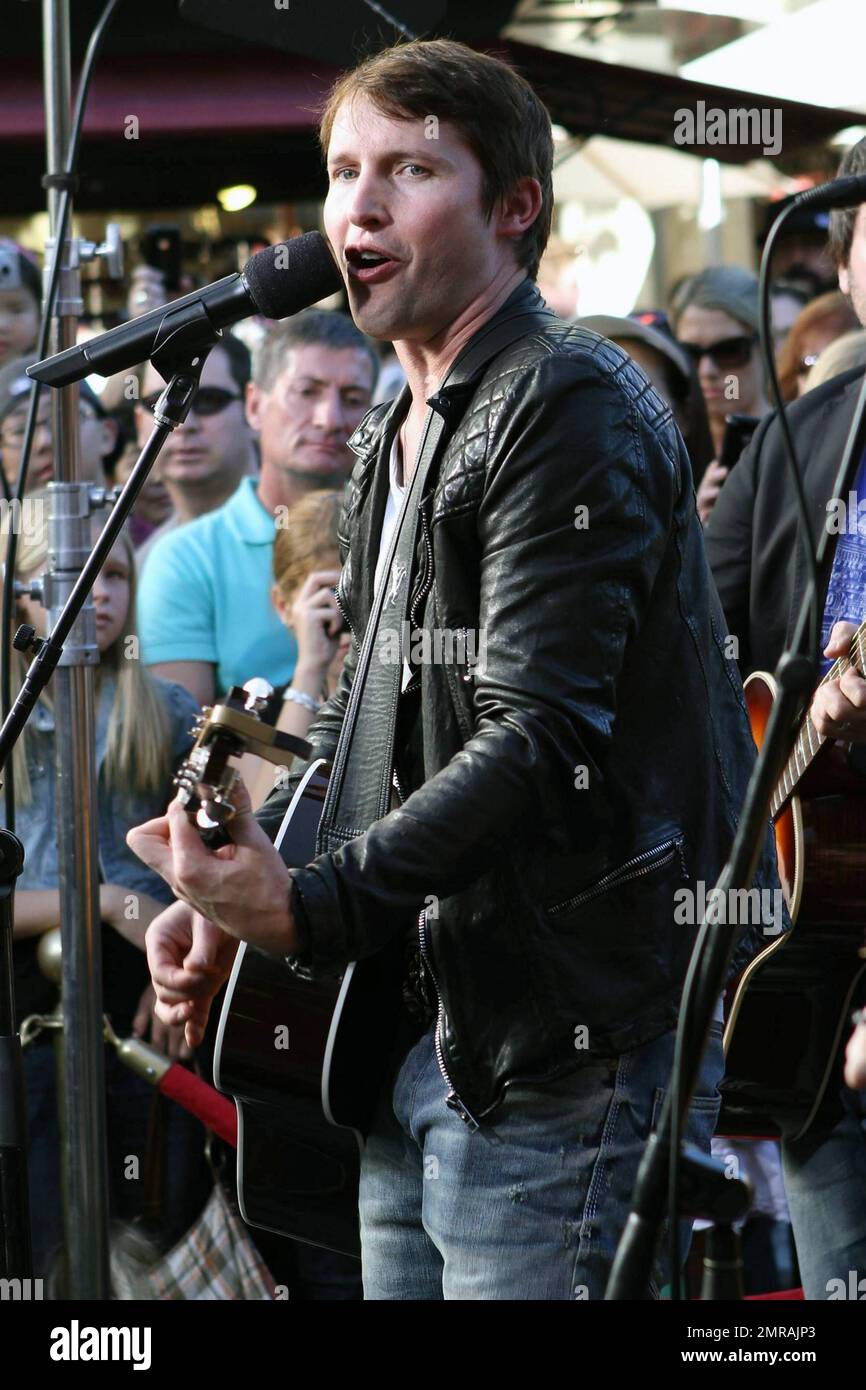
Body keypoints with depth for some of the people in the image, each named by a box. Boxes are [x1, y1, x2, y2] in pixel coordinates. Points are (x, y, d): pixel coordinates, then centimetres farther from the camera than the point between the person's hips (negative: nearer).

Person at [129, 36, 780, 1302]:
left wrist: (313, 910, -26)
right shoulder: (396, 442, 19)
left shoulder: (572, 412, -12)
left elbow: (541, 744, -21)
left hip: (558, 1052, -9)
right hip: (417, 1037, 10)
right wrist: (232, 892, 8)